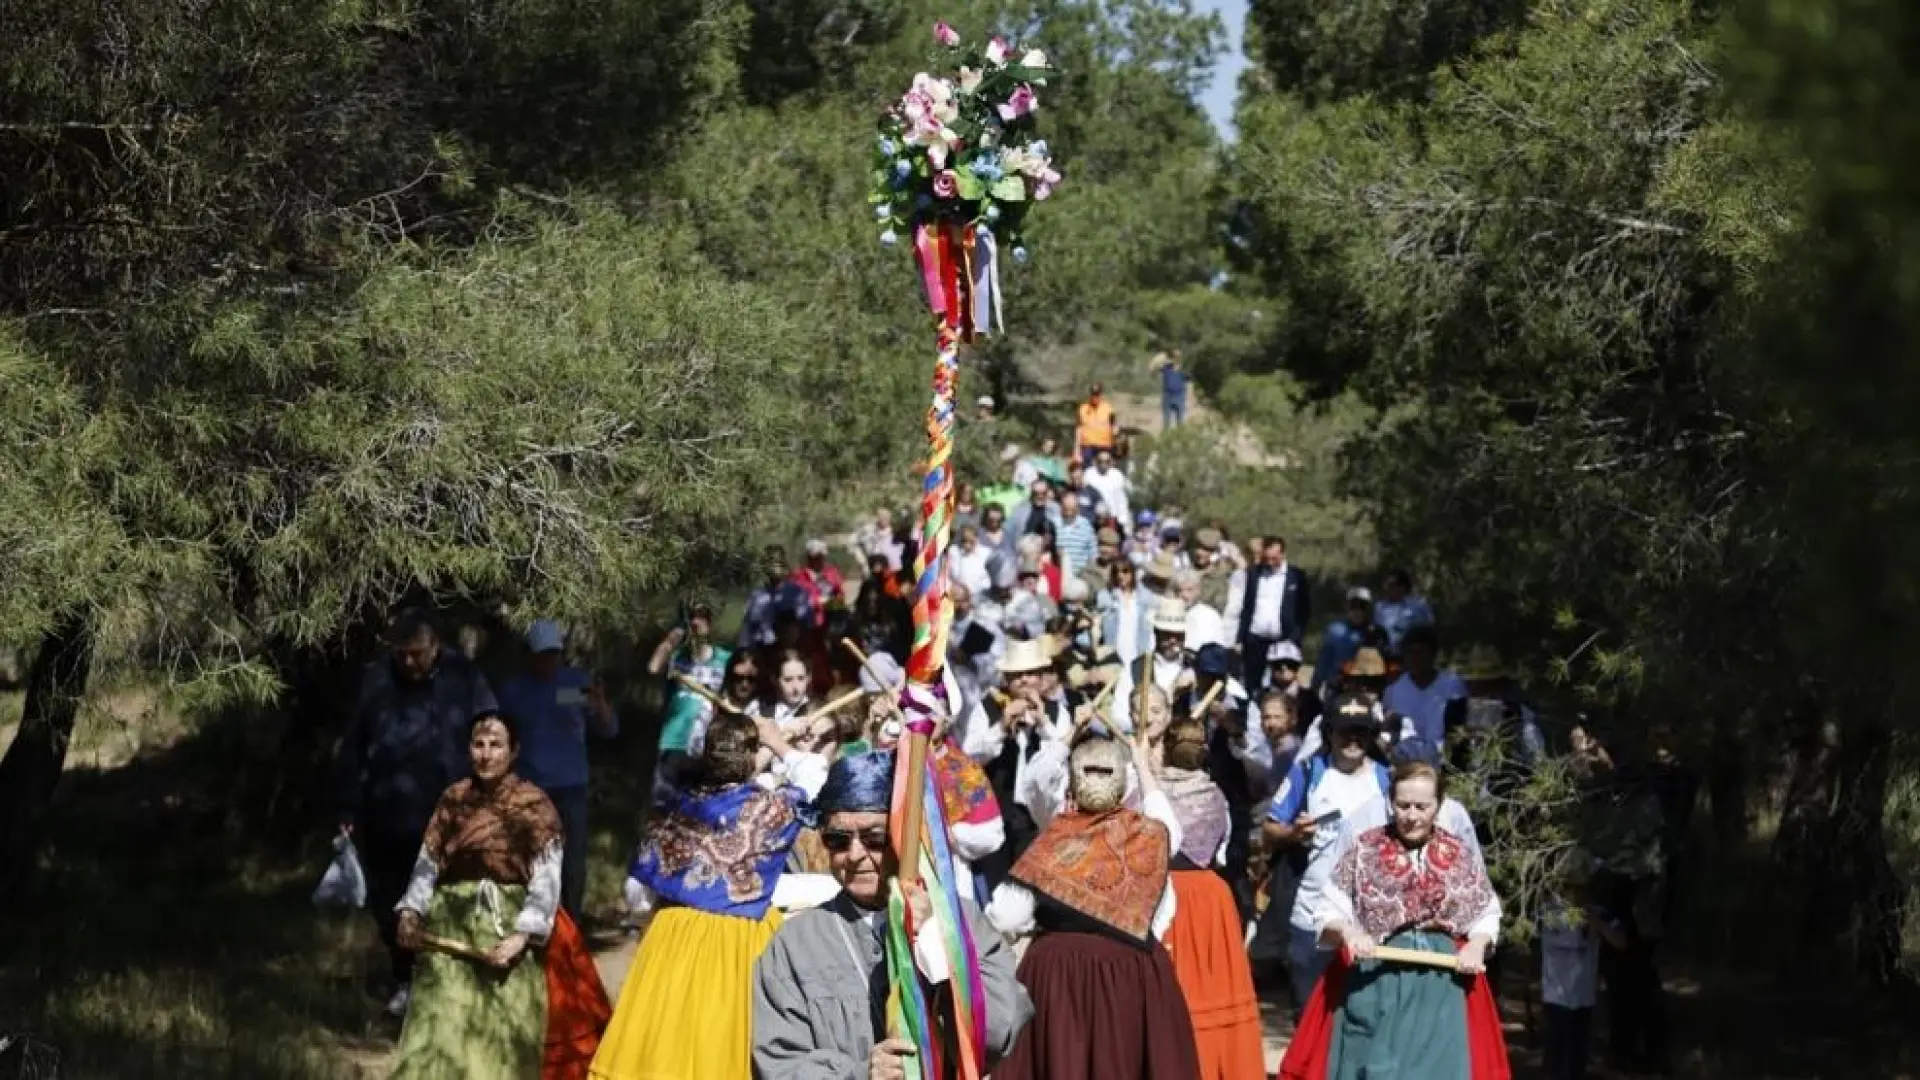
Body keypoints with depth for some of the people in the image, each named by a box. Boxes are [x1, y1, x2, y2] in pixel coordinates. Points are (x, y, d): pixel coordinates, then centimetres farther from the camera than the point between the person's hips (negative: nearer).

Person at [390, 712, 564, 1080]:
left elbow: (546, 881, -6)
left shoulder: (534, 805, -2)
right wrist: (411, 911, -8)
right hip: (450, 929, 3)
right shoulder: (453, 799, 8)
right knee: (439, 1033, -3)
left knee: (501, 1043, -3)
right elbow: (427, 863, 8)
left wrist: (521, 936, -16)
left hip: (504, 929, -3)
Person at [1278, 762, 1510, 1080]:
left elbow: (1487, 915, 14)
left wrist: (1476, 945, -7)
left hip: (1442, 987, 1)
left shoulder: (1461, 855, 6)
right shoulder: (1363, 849, 1)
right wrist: (1347, 931, -20)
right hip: (1374, 985, -1)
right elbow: (1327, 914, 2)